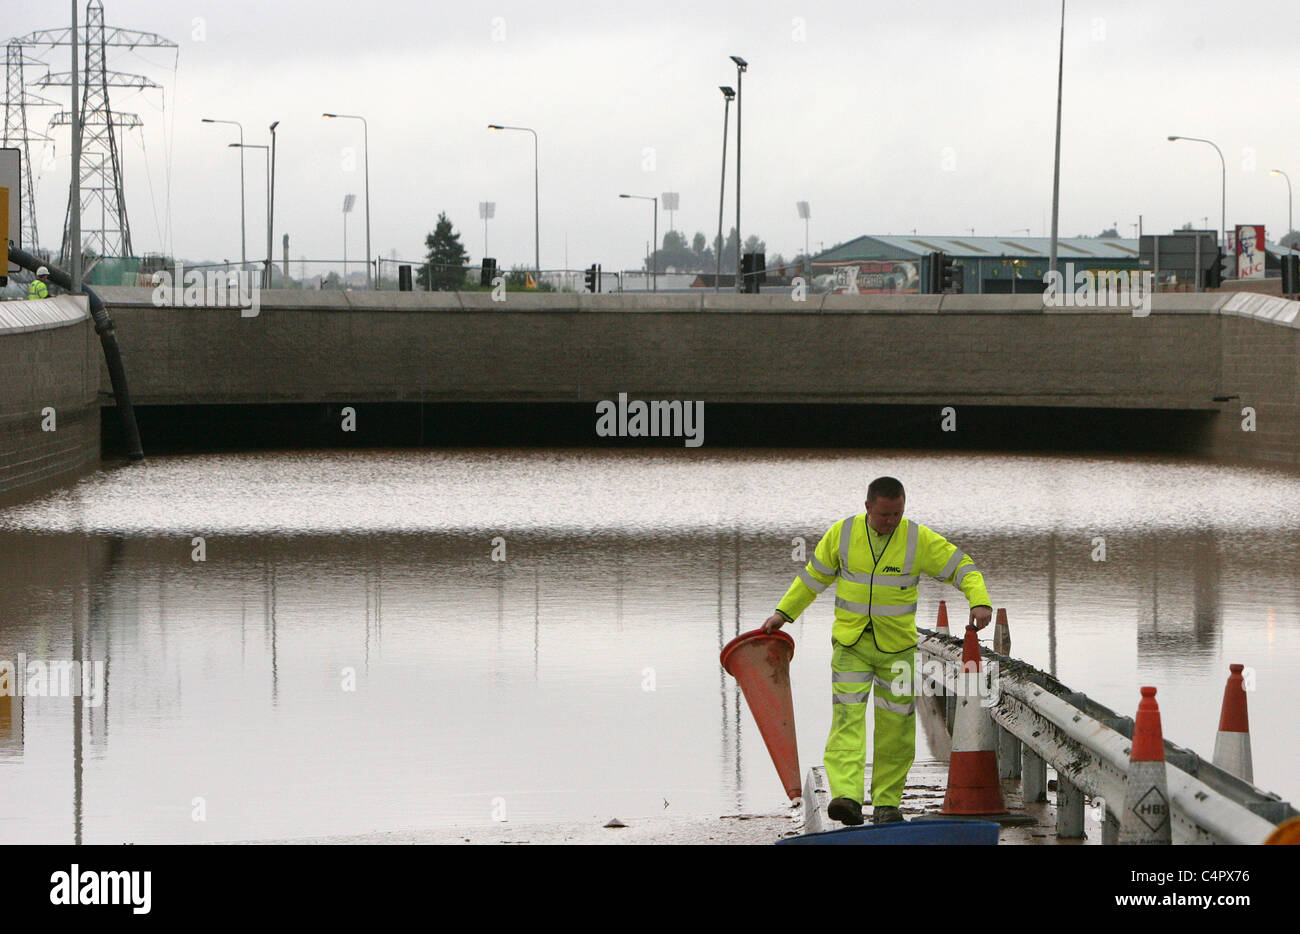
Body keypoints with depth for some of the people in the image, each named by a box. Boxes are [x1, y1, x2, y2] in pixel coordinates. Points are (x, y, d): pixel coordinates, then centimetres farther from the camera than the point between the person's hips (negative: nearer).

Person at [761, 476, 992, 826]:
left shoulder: (919, 539, -6)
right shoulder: (842, 534, -2)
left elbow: (962, 567, -3)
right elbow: (814, 575, 13)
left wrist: (980, 601, -20)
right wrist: (784, 612, 14)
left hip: (897, 647, 0)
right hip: (850, 644, 0)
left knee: (895, 726, 2)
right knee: (847, 718, -15)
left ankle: (886, 803, 13)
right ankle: (846, 795, -26)